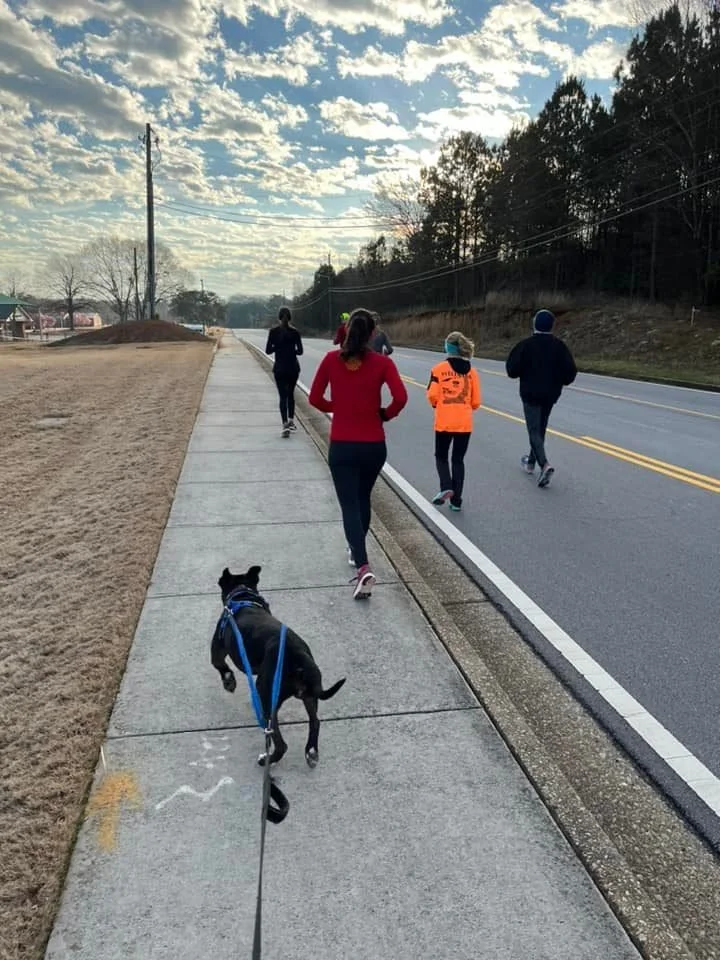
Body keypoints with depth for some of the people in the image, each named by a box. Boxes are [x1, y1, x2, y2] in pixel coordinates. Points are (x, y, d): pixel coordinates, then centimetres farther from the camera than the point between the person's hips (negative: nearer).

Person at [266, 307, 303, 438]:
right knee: (290, 394, 19)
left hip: (280, 368, -1)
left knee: (283, 396, -2)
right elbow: (300, 351, -4)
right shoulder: (295, 332, -4)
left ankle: (285, 424, -15)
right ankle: (291, 421, 24)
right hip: (293, 367, 1)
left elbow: (268, 350, -5)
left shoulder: (274, 331, -6)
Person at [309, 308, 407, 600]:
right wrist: (385, 414, 2)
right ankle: (356, 549, 40)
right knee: (363, 499, 24)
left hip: (341, 446, -1)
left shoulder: (332, 359, -4)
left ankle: (363, 568, -17)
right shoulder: (382, 362, -6)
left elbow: (315, 398, -1)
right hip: (374, 445, 1)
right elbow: (401, 398, -17)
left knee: (349, 505, 0)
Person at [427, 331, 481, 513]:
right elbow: (476, 401, 1)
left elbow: (432, 395, -11)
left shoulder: (439, 368, -6)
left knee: (441, 457, 16)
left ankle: (446, 487, -6)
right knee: (458, 460, 12)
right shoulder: (471, 371, 2)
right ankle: (456, 500, 10)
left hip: (443, 422, -2)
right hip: (464, 423, 2)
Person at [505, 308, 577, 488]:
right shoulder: (559, 346, -2)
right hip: (550, 394, 4)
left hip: (530, 394, -4)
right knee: (540, 429, 19)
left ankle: (544, 464, -24)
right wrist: (559, 382, 13)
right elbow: (570, 371, -5)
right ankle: (531, 461, 33)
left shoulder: (525, 345, -12)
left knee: (534, 431, -4)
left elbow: (512, 370, -12)